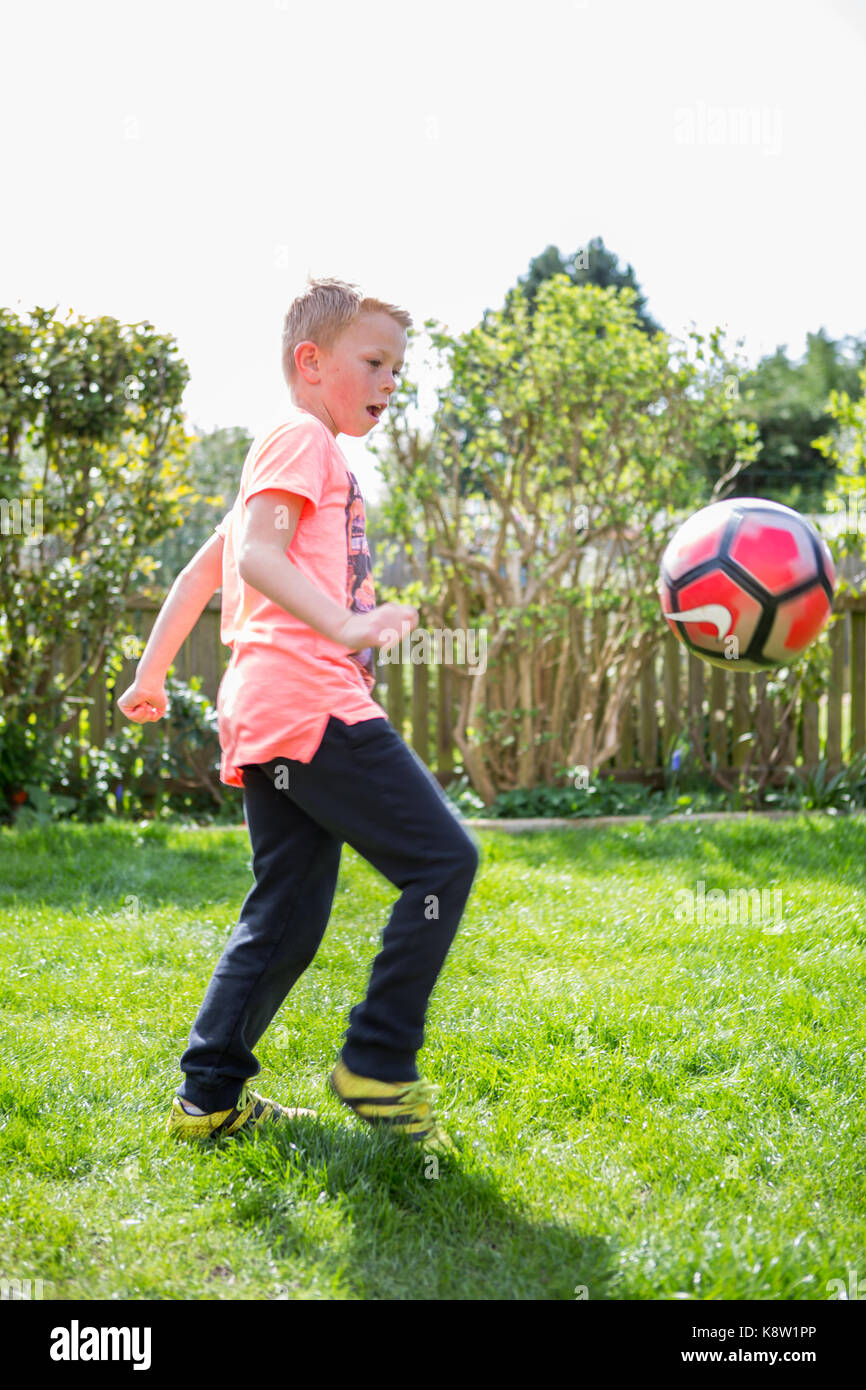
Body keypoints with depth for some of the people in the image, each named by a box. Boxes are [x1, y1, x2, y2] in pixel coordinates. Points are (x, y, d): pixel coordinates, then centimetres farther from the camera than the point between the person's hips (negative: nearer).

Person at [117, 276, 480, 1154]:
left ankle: (211, 1097, 13)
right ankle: (378, 1065, -7)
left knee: (286, 918, 11)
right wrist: (345, 626, -30)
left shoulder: (300, 456, 28)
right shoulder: (302, 438, -2)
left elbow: (202, 570, 31)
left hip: (269, 718, 10)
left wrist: (151, 674, 34)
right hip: (311, 700, -10)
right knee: (443, 859, -10)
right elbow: (254, 554, -18)